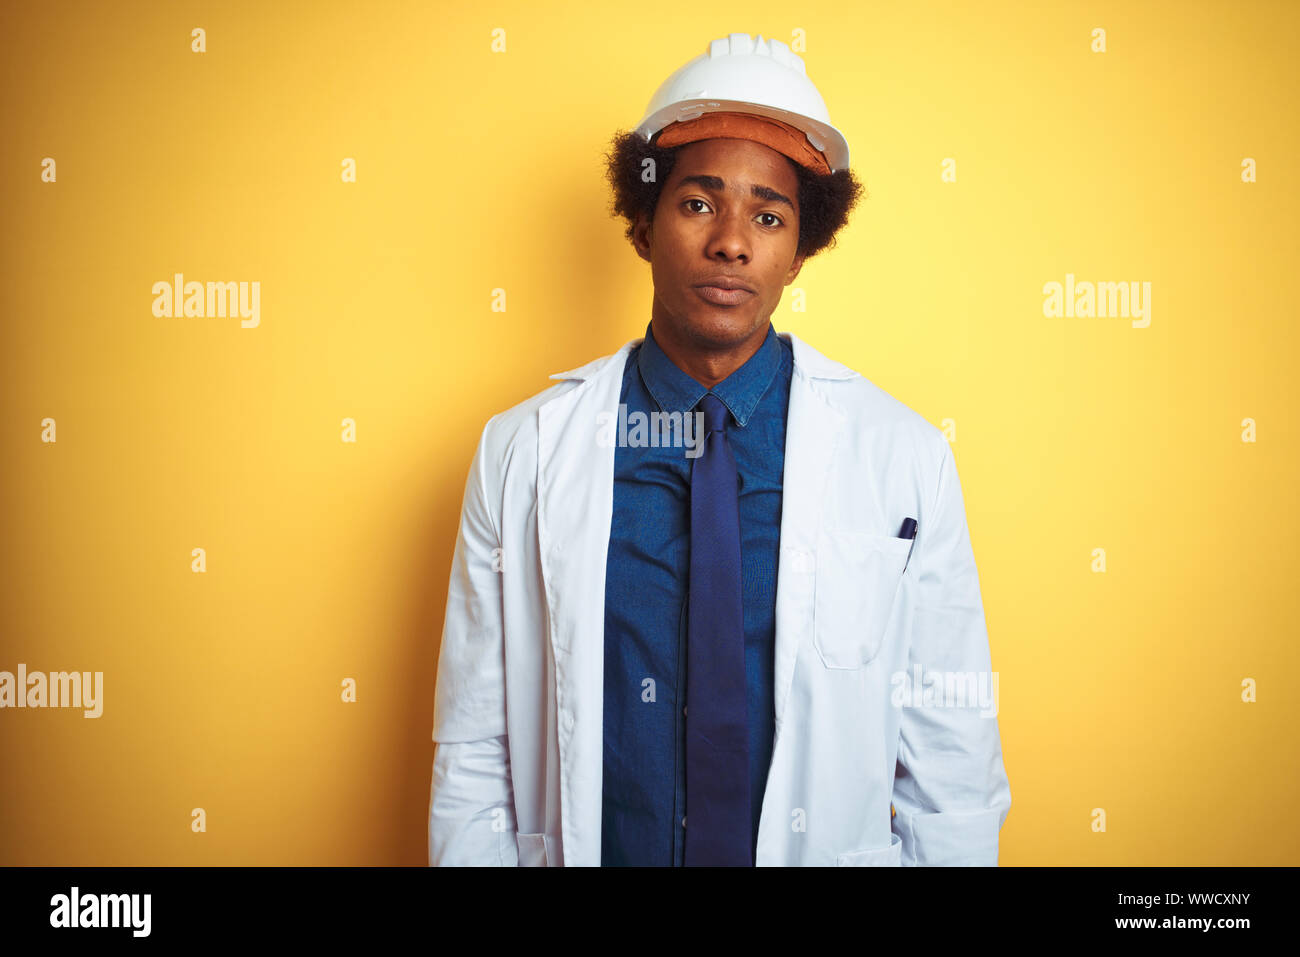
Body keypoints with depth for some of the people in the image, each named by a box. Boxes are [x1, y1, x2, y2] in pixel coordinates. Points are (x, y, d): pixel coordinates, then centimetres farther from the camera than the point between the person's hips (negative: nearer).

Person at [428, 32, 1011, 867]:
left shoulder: (904, 455, -10)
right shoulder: (523, 452, -9)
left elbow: (952, 769, -8)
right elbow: (473, 755, -6)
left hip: (832, 846, 0)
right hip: (589, 846, 1)